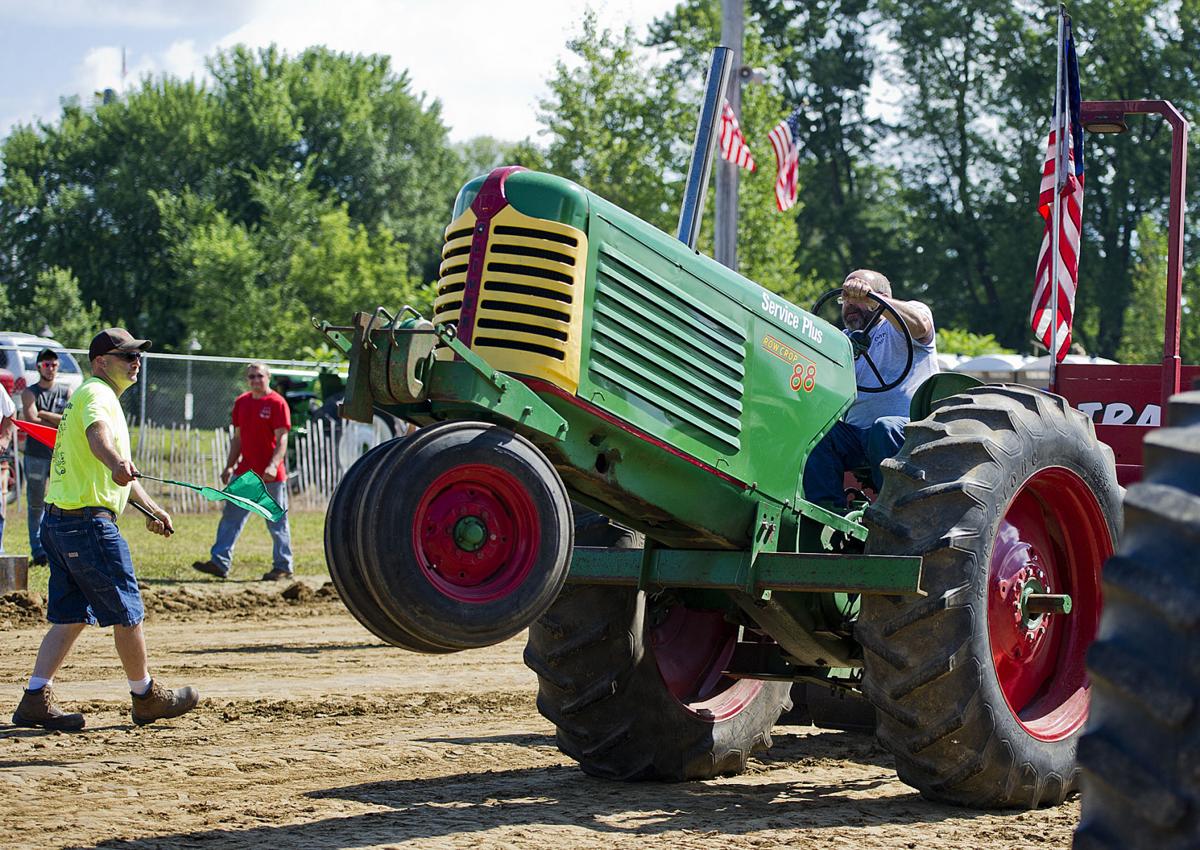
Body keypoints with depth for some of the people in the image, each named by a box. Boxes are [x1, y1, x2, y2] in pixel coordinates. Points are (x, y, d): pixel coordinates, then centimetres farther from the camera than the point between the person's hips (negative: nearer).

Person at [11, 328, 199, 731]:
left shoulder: (100, 396, 23)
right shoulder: (97, 394, -10)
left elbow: (118, 471, 32)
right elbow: (97, 433, -35)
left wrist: (149, 508, 27)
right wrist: (116, 462, -54)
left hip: (58, 522, 10)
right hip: (88, 522, -10)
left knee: (72, 615, 10)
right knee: (126, 611, 2)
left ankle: (35, 700, 5)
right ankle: (146, 697, 14)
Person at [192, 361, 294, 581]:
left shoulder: (277, 403, -9)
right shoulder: (241, 402, 11)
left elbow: (281, 439, -14)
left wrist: (273, 465, -27)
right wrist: (230, 466, 13)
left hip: (271, 475, -7)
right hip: (245, 472, 7)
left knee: (277, 522, 2)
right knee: (231, 516, 2)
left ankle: (283, 566, 10)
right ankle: (220, 562, 2)